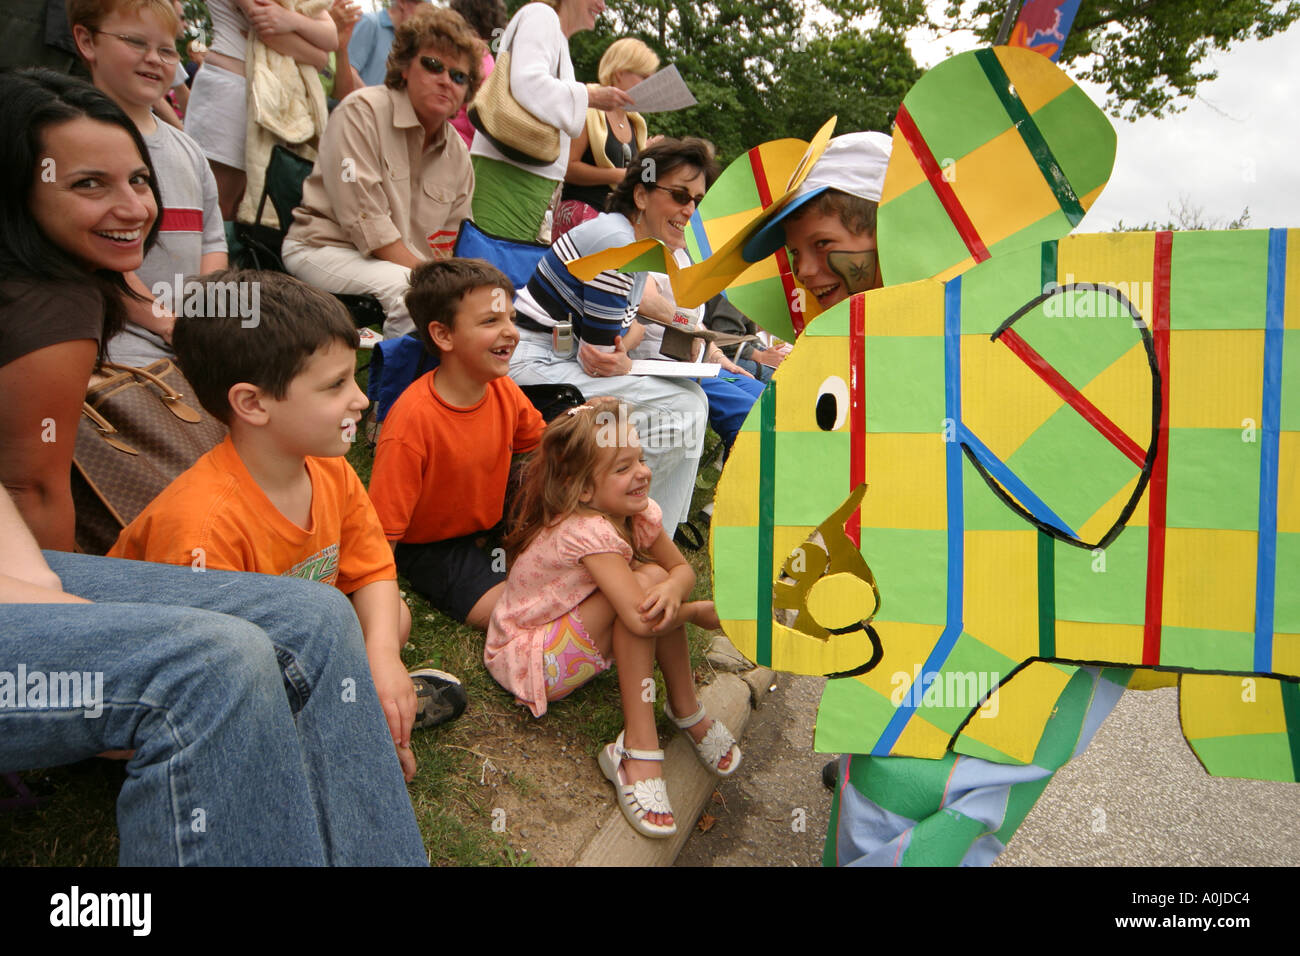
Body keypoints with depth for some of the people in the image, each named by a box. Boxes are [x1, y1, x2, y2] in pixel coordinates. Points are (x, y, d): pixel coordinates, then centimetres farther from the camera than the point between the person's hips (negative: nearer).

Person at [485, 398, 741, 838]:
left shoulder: (639, 512, -7)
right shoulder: (586, 530, -32)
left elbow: (681, 567, -1)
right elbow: (640, 620, -39)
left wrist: (672, 589, -26)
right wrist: (700, 612, -21)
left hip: (572, 638, 8)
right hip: (525, 658, -8)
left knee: (658, 585, -17)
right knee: (645, 582, -28)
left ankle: (686, 710, -1)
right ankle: (639, 749, -23)